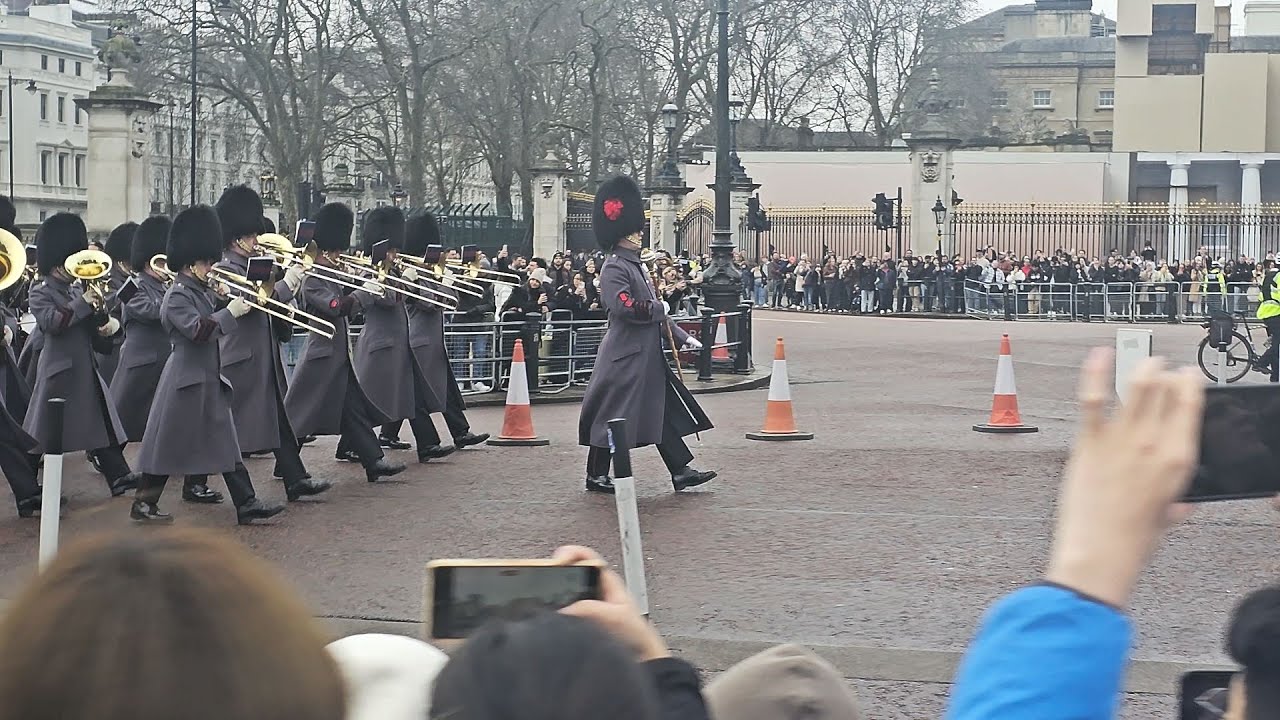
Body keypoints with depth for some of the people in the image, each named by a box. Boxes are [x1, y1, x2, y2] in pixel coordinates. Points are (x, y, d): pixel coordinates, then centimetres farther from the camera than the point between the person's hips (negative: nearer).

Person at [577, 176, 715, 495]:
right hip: (625, 356, -10)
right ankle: (596, 474, 10)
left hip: (646, 355, 10)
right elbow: (624, 306, -27)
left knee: (663, 412, 8)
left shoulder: (636, 265, 16)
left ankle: (681, 472, 9)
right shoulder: (614, 268, -14)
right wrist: (658, 308, -13)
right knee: (612, 413, -1)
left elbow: (655, 313, 20)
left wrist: (683, 337, 14)